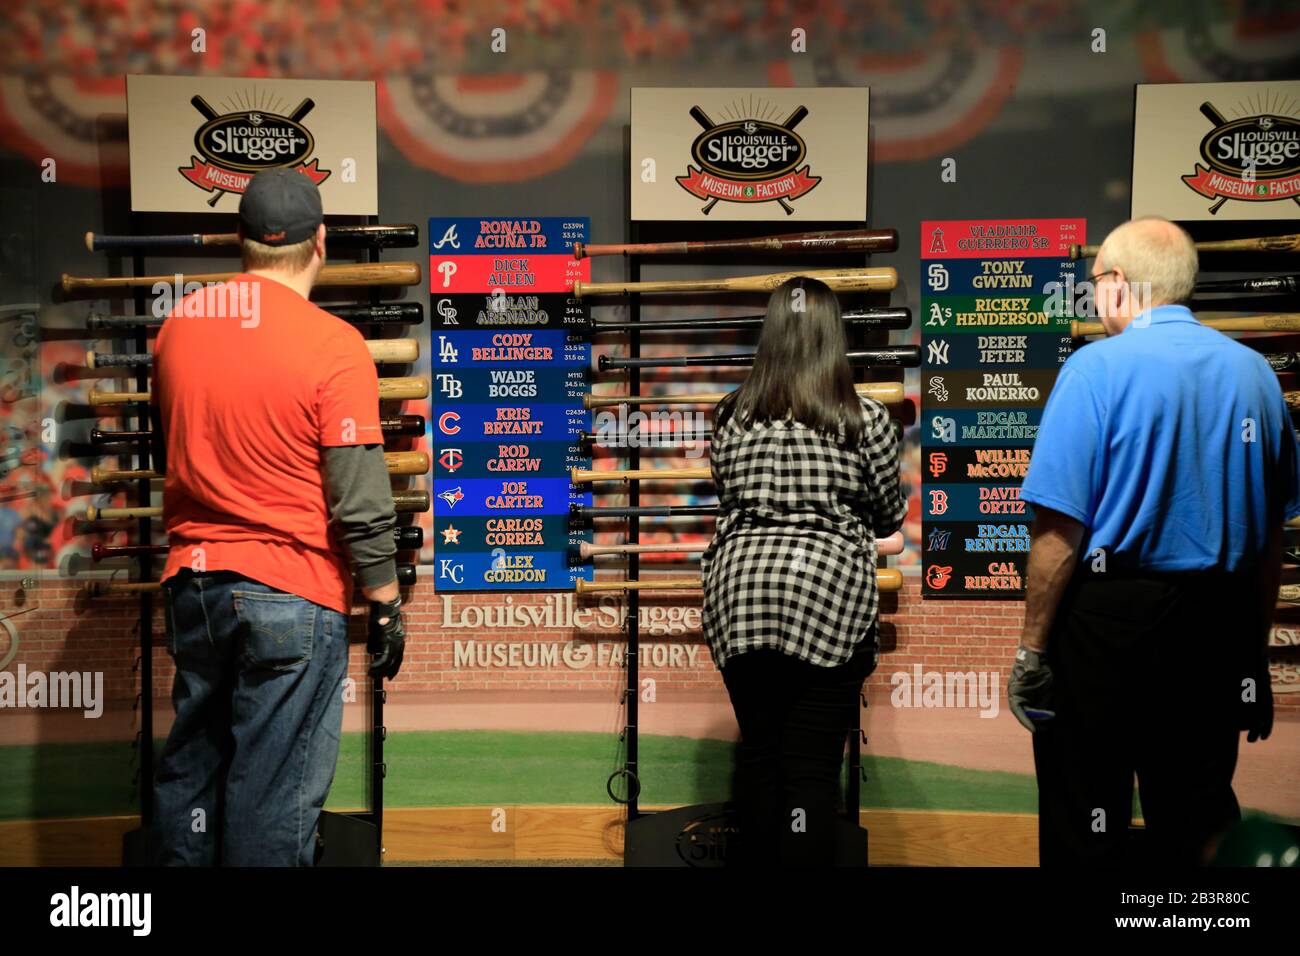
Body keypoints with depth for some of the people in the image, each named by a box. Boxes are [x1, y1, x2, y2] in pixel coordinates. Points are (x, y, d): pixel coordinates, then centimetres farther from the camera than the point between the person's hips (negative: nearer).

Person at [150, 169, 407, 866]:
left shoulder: (177, 325, 3)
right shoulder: (333, 345, -14)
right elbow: (362, 503, -14)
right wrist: (386, 606, -5)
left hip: (192, 581, 6)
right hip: (292, 597, -6)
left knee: (190, 766, 18)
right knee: (275, 791, 3)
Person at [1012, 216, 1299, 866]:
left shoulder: (1098, 367, -10)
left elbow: (1060, 529, -16)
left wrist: (1032, 650, -8)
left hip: (1111, 618, -5)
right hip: (1221, 624, 6)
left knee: (1086, 831, 6)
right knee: (1196, 827, 16)